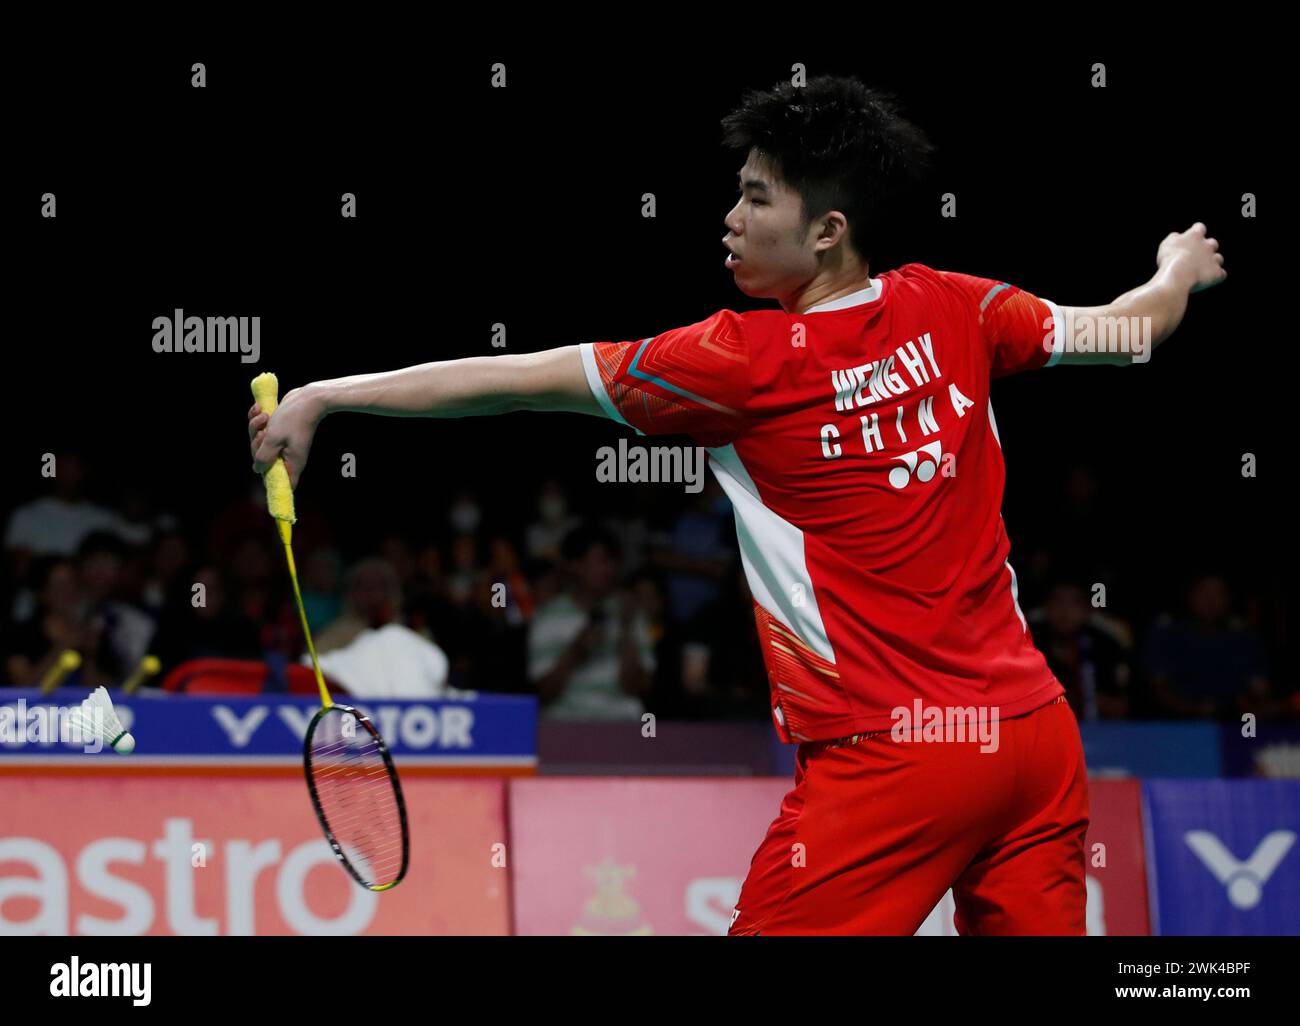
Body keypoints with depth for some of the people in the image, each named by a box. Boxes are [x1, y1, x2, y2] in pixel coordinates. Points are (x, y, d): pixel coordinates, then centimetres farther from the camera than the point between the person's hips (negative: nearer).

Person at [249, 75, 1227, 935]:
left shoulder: (747, 363, -9)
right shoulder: (951, 310, 5)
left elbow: (512, 380, -5)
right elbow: (1131, 328, 20)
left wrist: (323, 397, 1)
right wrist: (1180, 270, 44)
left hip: (888, 758, -6)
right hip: (1037, 731, 6)